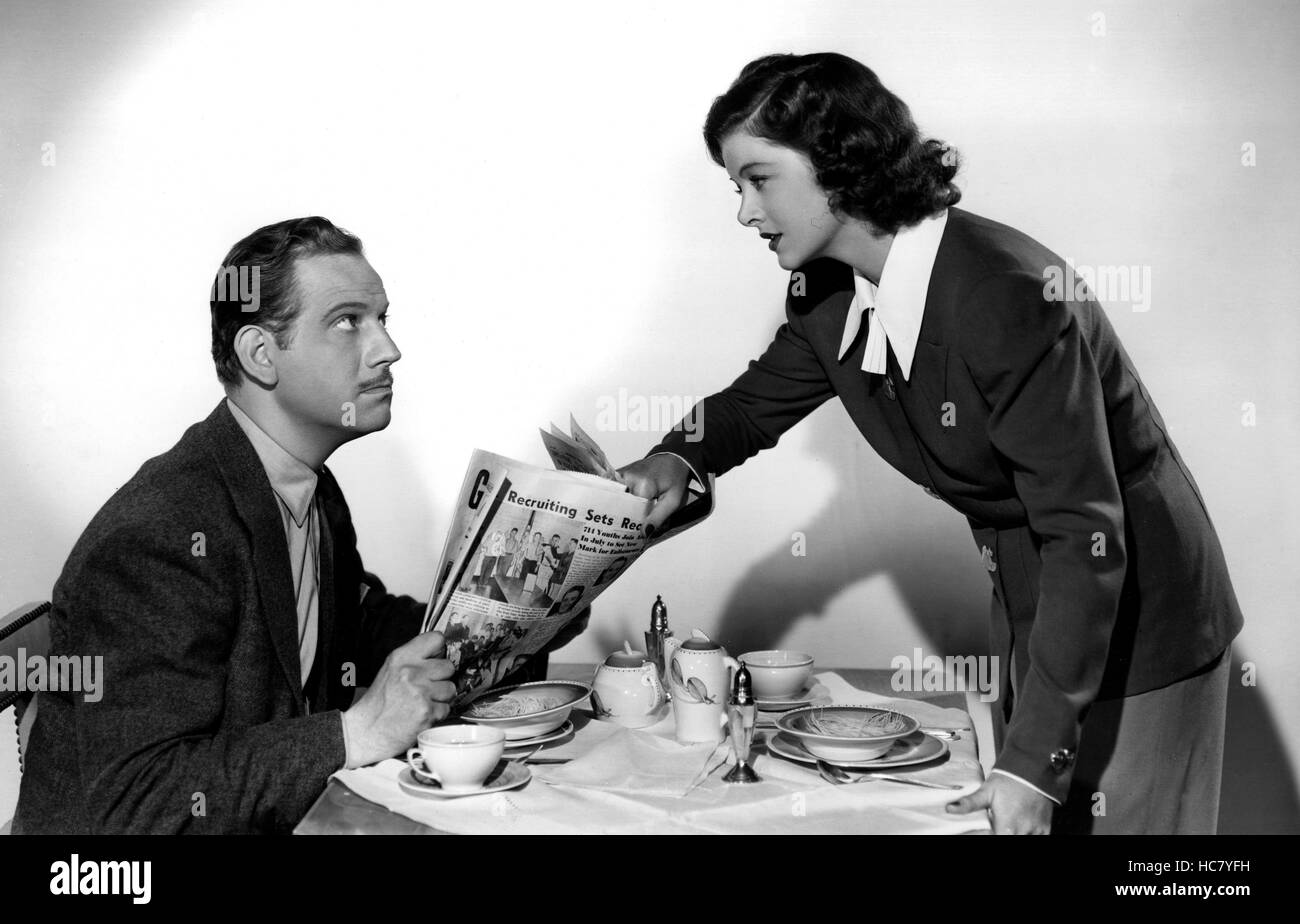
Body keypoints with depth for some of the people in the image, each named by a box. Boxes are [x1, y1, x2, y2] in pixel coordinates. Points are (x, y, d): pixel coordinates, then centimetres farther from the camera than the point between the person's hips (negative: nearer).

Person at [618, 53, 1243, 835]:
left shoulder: (1008, 295, -29)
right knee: (1020, 815, 17)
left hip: (1136, 624, -7)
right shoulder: (826, 300, -5)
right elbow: (758, 401, 14)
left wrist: (1035, 764, -28)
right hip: (1034, 618, 7)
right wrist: (677, 460, -9)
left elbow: (1087, 536, -28)